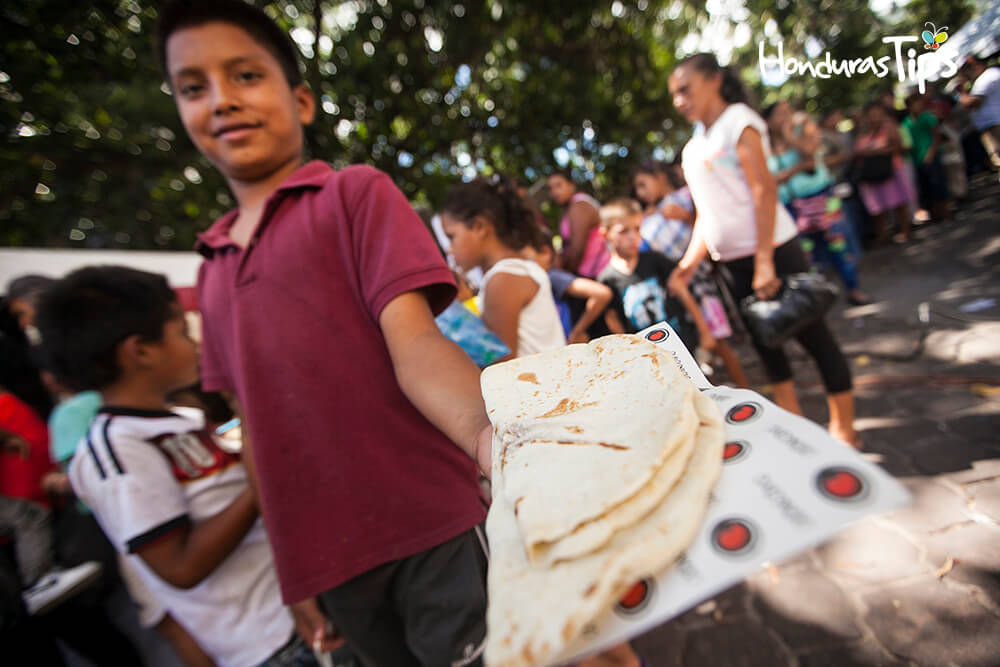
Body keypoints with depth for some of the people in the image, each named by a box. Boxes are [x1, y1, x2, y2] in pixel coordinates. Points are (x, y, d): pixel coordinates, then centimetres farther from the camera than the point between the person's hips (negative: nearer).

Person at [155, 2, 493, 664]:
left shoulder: (357, 194, -4)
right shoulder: (213, 268, 11)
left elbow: (413, 343, -17)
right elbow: (257, 421, 12)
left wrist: (483, 430, -38)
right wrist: (290, 566, 14)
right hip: (326, 559, 5)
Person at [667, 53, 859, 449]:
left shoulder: (738, 121, -6)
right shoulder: (693, 147, 15)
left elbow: (764, 191, -16)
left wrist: (764, 261, -22)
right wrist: (692, 260, 4)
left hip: (771, 250, -7)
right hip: (732, 261, 8)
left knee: (811, 333, 2)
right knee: (764, 342, 13)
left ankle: (843, 428, 17)